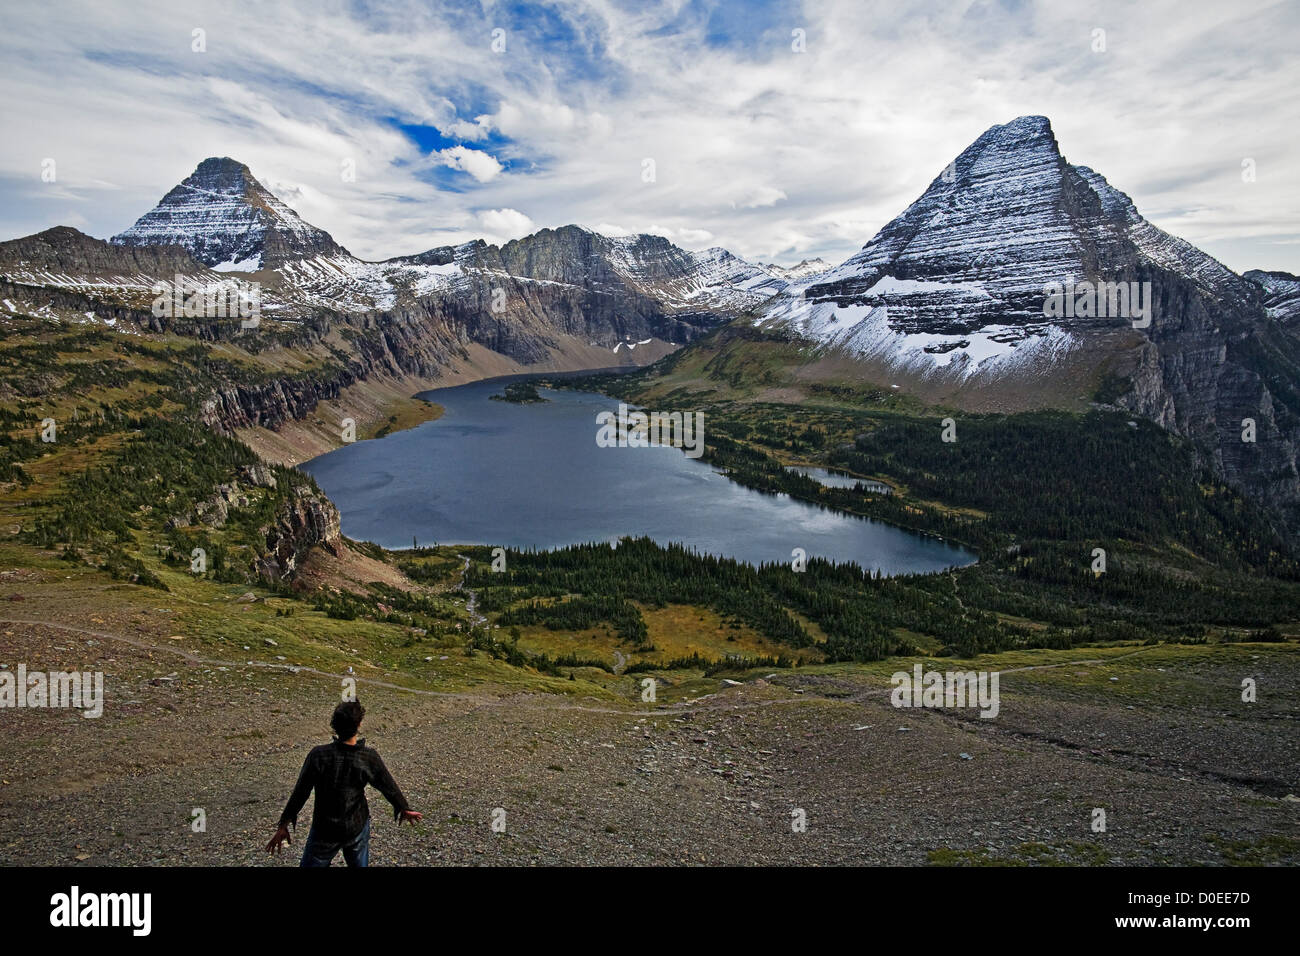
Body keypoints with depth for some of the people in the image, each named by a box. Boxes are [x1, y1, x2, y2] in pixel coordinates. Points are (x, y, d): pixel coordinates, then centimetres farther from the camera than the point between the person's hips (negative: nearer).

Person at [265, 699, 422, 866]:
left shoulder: (318, 755, -20)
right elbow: (390, 787, -4)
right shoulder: (369, 757, -16)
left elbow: (299, 793, -13)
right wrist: (404, 809, 13)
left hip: (324, 830, -1)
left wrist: (283, 825, 0)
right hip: (357, 827, 1)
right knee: (359, 863, 21)